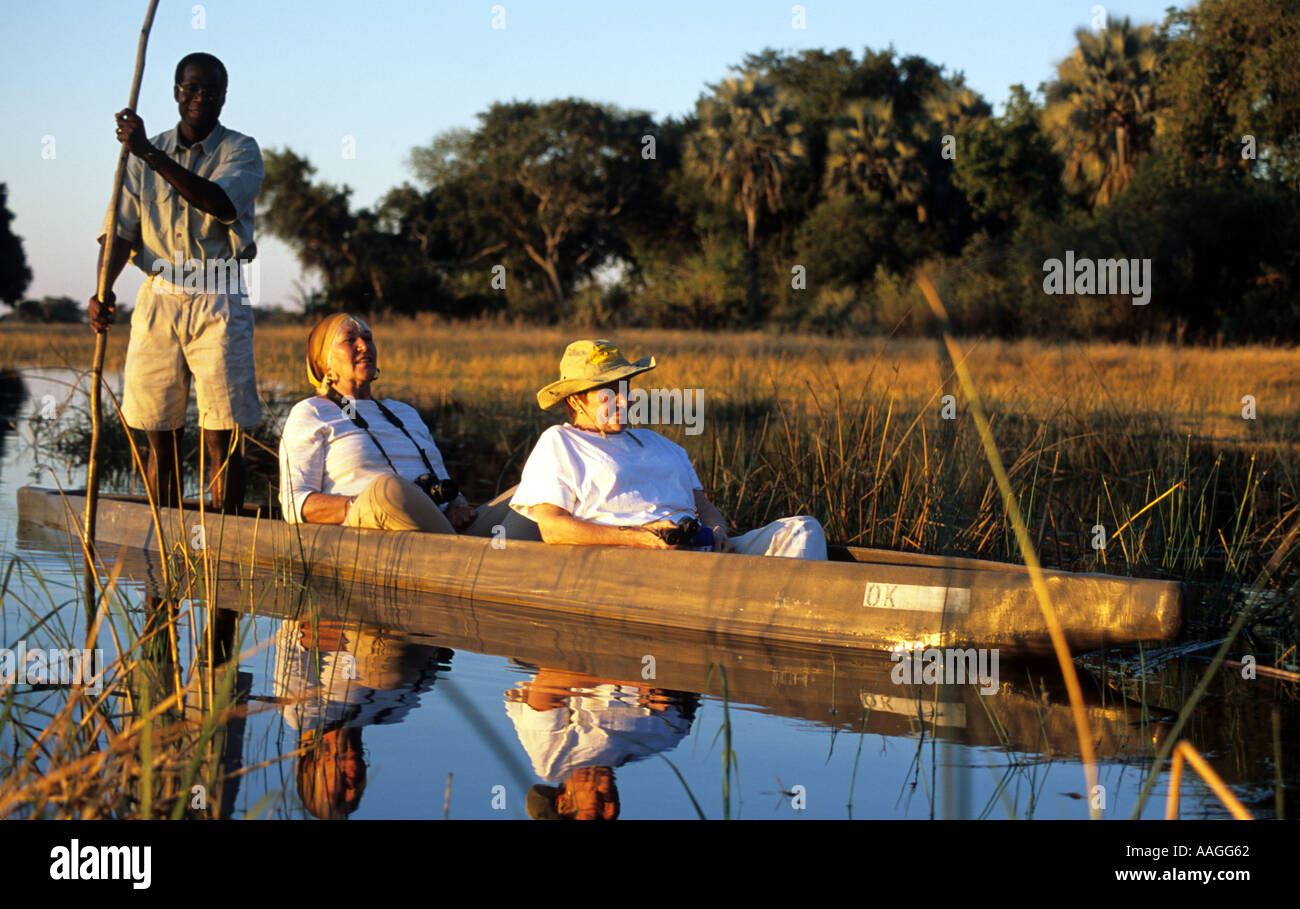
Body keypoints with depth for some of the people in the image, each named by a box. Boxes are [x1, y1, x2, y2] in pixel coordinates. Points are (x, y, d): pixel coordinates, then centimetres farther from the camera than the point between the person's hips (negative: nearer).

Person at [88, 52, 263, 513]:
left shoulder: (241, 150, 2)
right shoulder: (146, 155, 12)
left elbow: (218, 203, -18)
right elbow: (120, 229, 6)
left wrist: (150, 153, -24)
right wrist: (103, 289, -12)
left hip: (217, 302, -3)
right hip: (157, 299, 3)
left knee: (222, 440, -8)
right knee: (162, 439, 4)